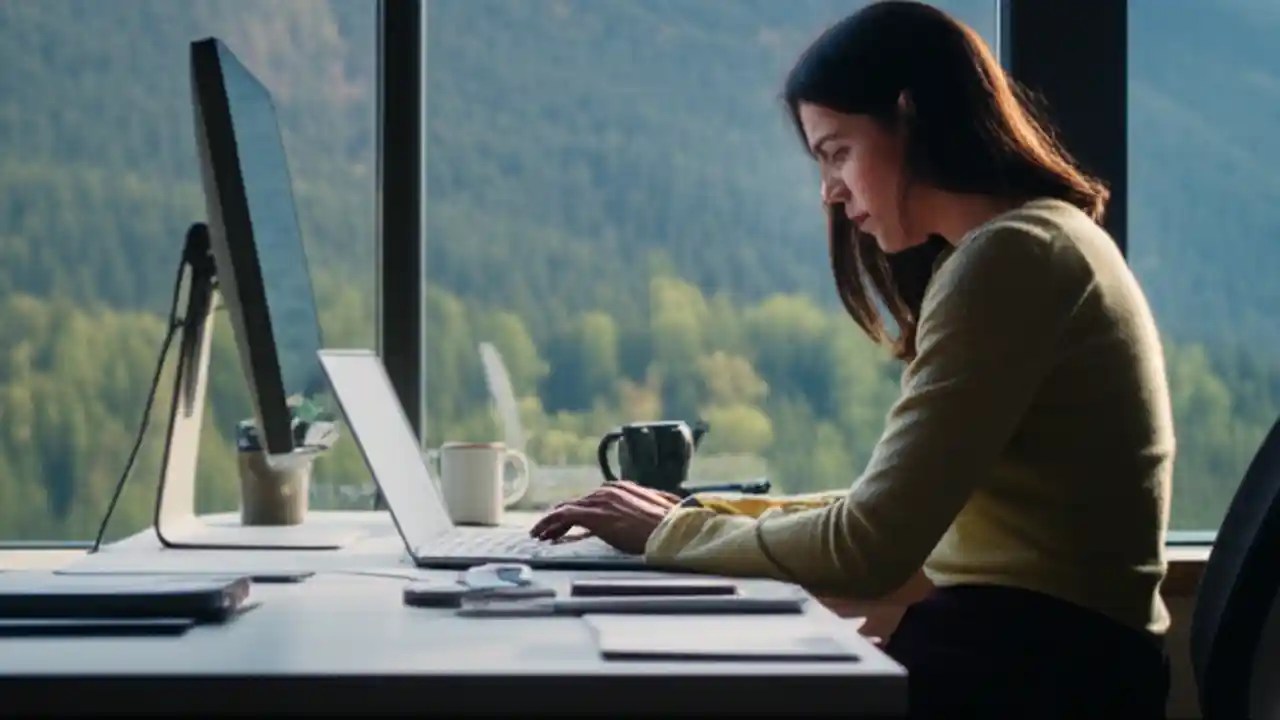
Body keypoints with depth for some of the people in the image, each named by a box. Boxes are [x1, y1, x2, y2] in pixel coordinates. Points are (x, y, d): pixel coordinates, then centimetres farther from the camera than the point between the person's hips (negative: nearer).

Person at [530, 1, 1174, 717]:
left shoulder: (1008, 257, -13)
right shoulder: (1041, 240, 19)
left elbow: (873, 544, -17)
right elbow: (898, 512, 17)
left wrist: (673, 535, -3)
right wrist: (700, 515, 9)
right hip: (1043, 649, 9)